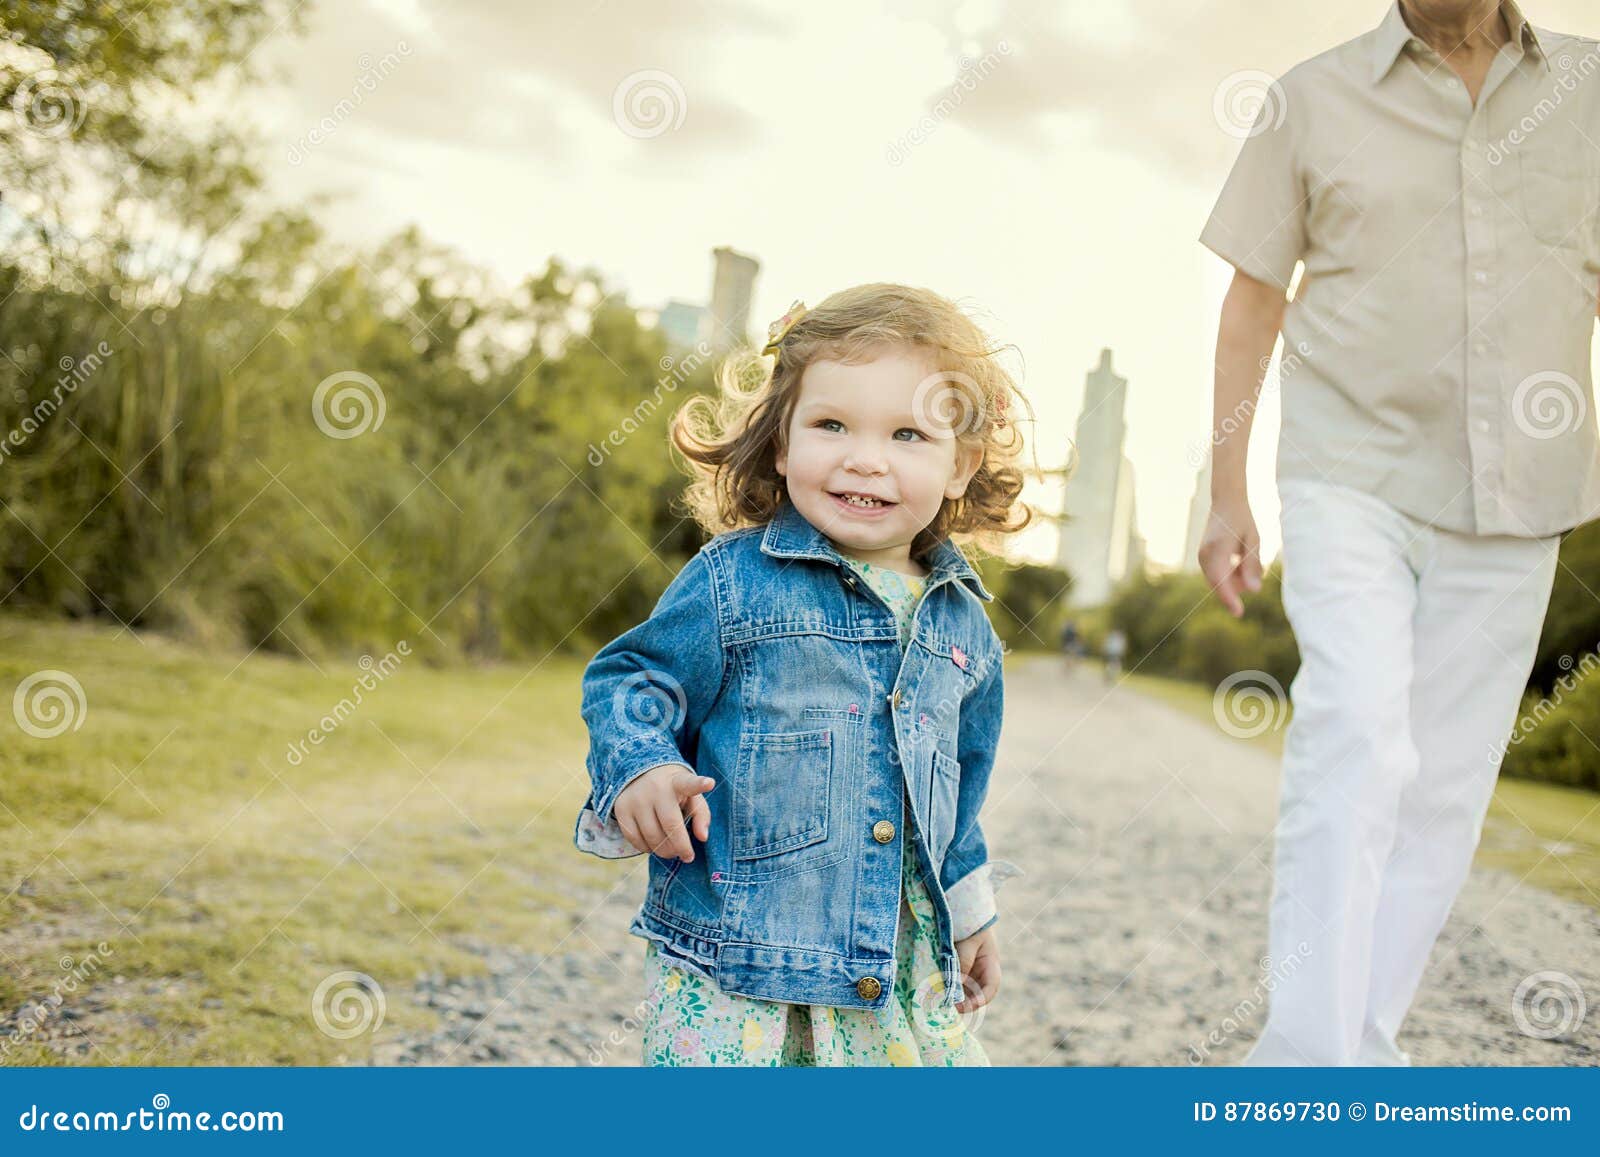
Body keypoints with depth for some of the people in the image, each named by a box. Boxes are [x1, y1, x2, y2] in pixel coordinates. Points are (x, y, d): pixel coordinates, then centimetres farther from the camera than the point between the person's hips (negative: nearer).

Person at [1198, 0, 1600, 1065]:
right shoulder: (1313, 100, 4)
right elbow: (1253, 304, 7)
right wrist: (1227, 494, 5)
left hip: (1514, 502, 3)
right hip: (1351, 480, -2)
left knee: (1445, 788, 3)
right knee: (1357, 740, -19)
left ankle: (1360, 1044, 14)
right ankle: (1312, 1063, -18)